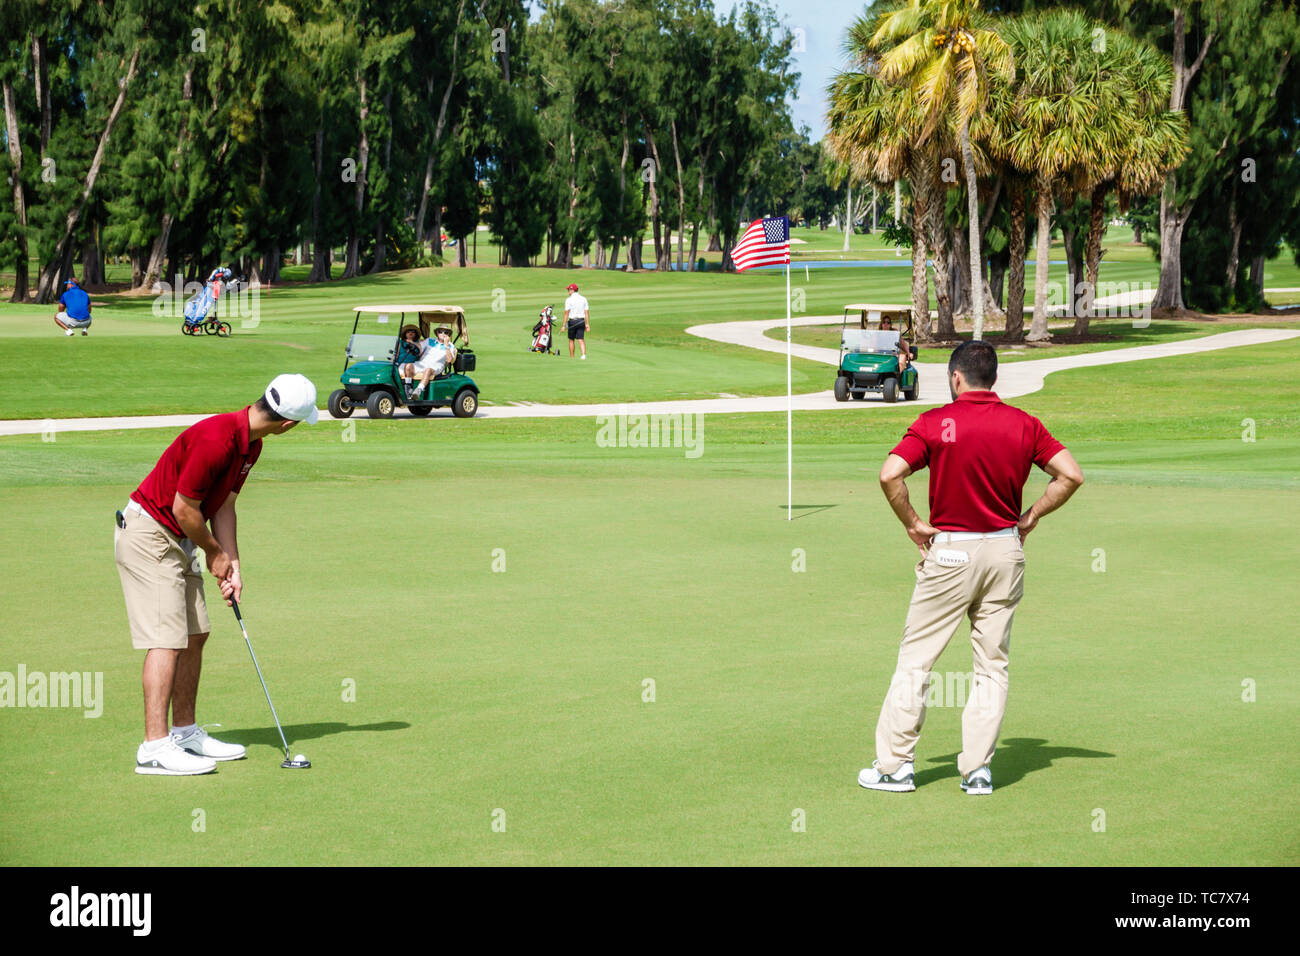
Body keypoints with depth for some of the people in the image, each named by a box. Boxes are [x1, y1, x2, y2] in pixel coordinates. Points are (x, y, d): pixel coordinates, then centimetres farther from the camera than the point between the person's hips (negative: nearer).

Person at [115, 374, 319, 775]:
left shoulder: (249, 444, 4)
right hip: (147, 534, -10)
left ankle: (185, 732, 18)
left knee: (195, 635, 11)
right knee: (167, 640, -13)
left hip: (177, 540, 10)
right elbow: (184, 508, -22)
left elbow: (223, 504, 9)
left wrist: (232, 565, 0)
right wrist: (215, 553, -6)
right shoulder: (215, 439, -27)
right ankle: (155, 746, -13)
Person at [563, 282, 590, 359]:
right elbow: (587, 312, 4)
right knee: (581, 340, 0)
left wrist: (564, 325, -10)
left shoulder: (569, 300, -7)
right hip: (581, 321, 3)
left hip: (572, 321, -3)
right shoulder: (583, 299, 6)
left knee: (571, 340, 11)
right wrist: (587, 324, 8)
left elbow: (566, 313, -12)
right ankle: (584, 354, -21)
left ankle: (571, 357, 17)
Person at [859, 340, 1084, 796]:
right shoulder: (1023, 424, 1)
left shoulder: (935, 422, -8)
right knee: (992, 665, 10)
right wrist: (1029, 519, 4)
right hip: (1005, 550, 3)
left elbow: (890, 474, -19)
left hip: (949, 552, -3)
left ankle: (895, 766, 7)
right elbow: (1071, 474, -4)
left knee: (915, 659, 6)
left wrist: (913, 524, -7)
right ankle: (978, 770, 7)